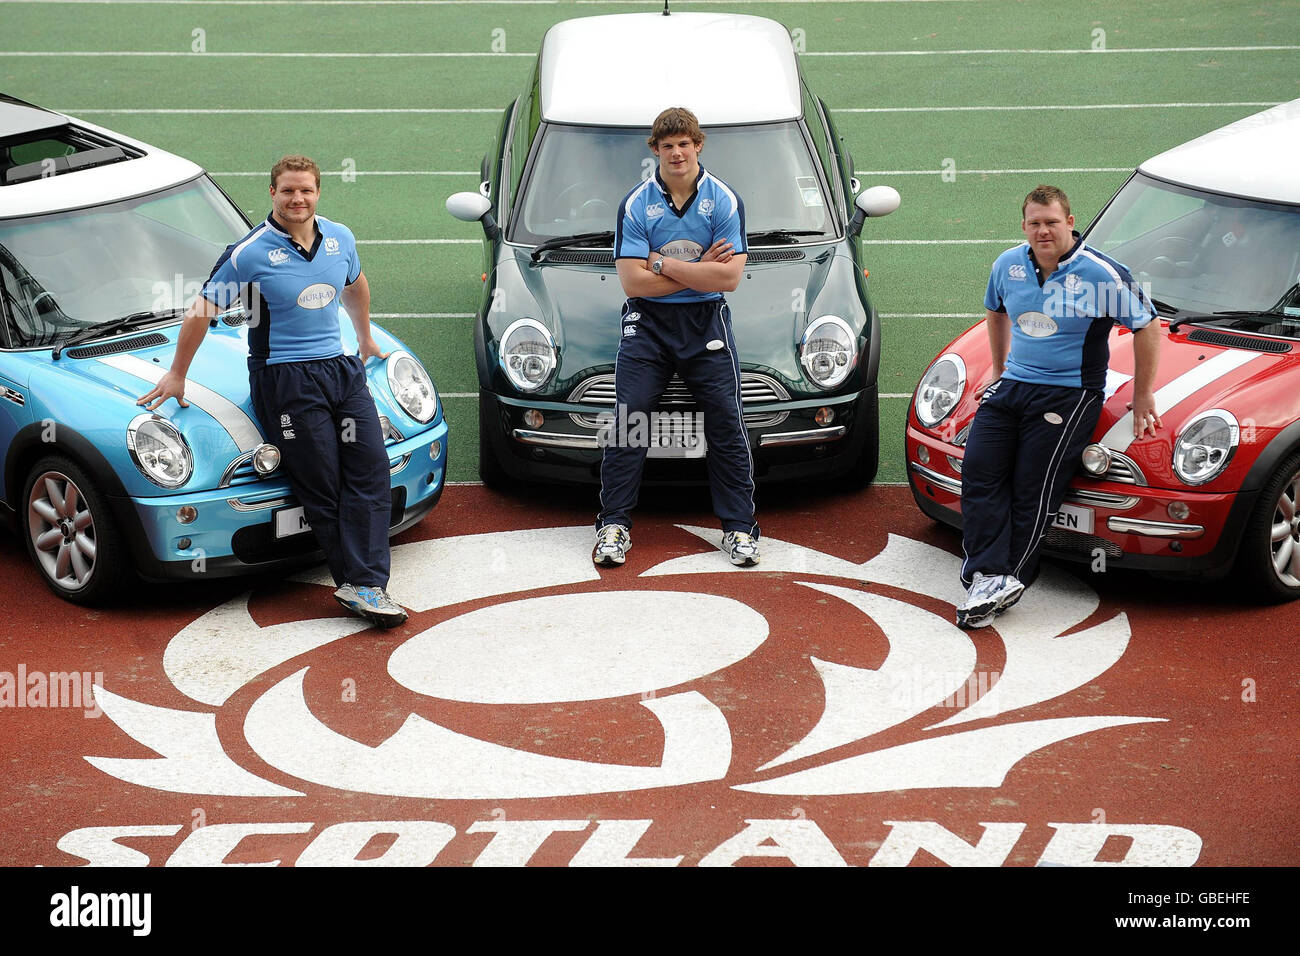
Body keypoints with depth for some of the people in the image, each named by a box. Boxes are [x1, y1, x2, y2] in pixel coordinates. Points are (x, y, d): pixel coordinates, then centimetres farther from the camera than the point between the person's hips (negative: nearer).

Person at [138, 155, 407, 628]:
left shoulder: (340, 239, 8)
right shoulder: (251, 253, -7)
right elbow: (202, 310, 0)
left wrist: (365, 339, 39)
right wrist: (176, 374, 4)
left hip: (342, 367, 5)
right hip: (285, 378, -5)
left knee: (370, 468, -8)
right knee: (323, 488, -8)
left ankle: (364, 585, -12)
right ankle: (358, 582, -3)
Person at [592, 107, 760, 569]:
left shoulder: (724, 200, -1)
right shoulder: (635, 204, -1)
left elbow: (729, 277, -11)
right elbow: (633, 282, -9)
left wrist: (663, 263, -12)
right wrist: (699, 270, -11)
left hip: (706, 323, 0)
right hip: (647, 323, 0)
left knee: (726, 423, -4)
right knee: (627, 421, -8)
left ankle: (739, 528, 4)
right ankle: (614, 526, 0)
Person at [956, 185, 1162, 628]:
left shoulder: (1102, 275, -10)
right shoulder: (1009, 265, 6)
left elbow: (1147, 327, -2)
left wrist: (1142, 397, 0)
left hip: (1069, 395, -5)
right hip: (1011, 386, 5)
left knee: (1033, 490, -12)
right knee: (978, 470, -14)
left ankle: (1006, 581, -10)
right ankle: (990, 576, -20)